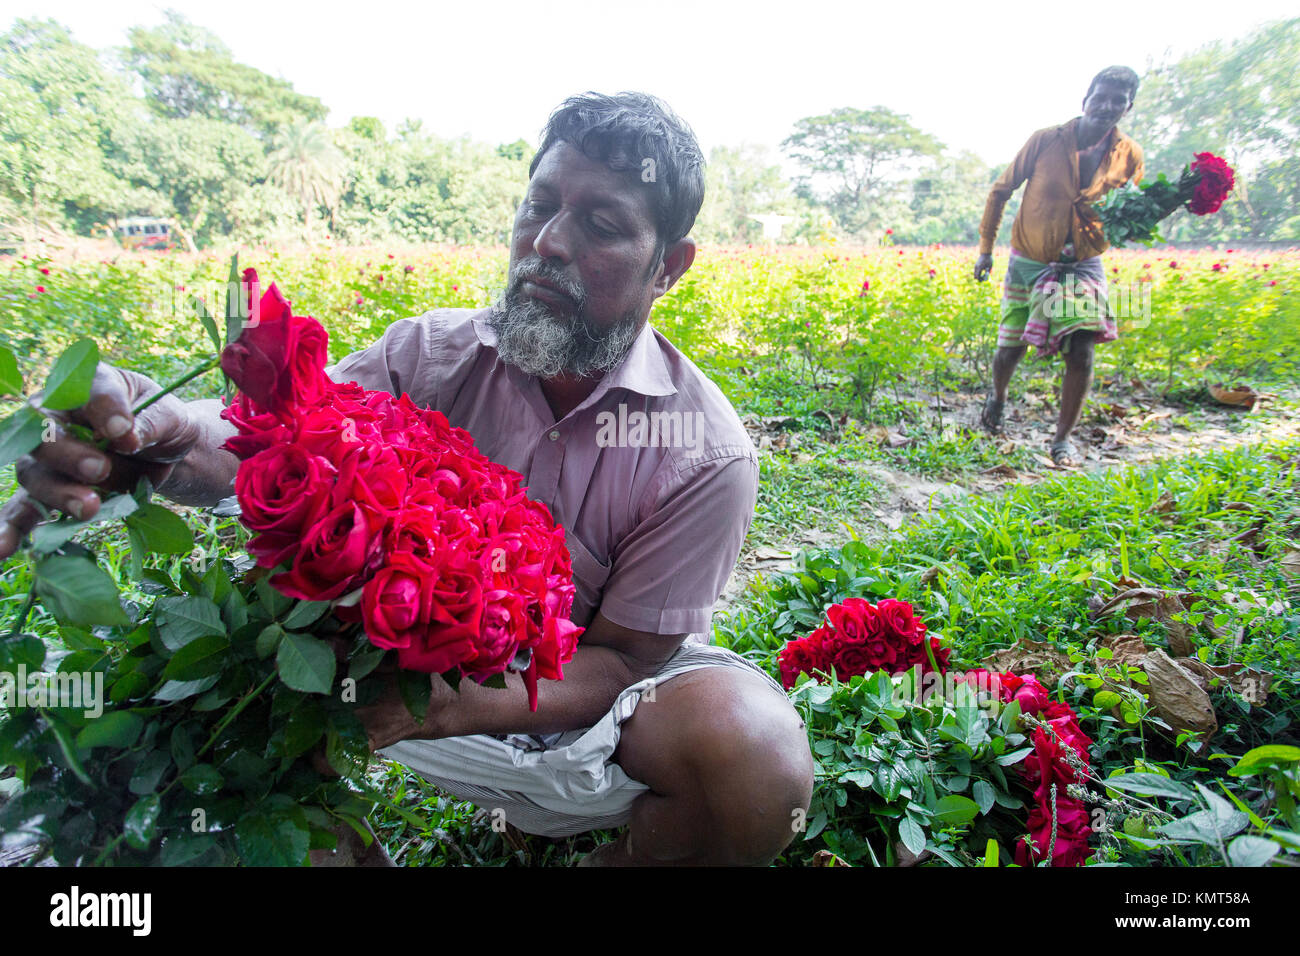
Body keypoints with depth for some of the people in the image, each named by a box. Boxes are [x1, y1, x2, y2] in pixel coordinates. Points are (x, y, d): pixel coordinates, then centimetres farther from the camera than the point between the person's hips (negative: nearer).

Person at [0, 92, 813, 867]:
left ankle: (620, 860, 4)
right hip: (412, 664, 2)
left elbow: (623, 659, -16)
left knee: (760, 756, -31)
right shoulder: (435, 353, -9)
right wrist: (170, 431, -44)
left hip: (580, 704, -1)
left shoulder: (706, 455, -18)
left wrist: (466, 703, -33)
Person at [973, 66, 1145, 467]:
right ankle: (997, 397, 40)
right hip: (1028, 261, -1)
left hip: (1083, 267, 1)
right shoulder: (1045, 140, -8)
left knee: (1081, 353, -13)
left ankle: (1063, 439, 4)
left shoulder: (1129, 155, -1)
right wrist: (986, 247, 4)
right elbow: (1001, 190, 3)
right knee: (1010, 348, 4)